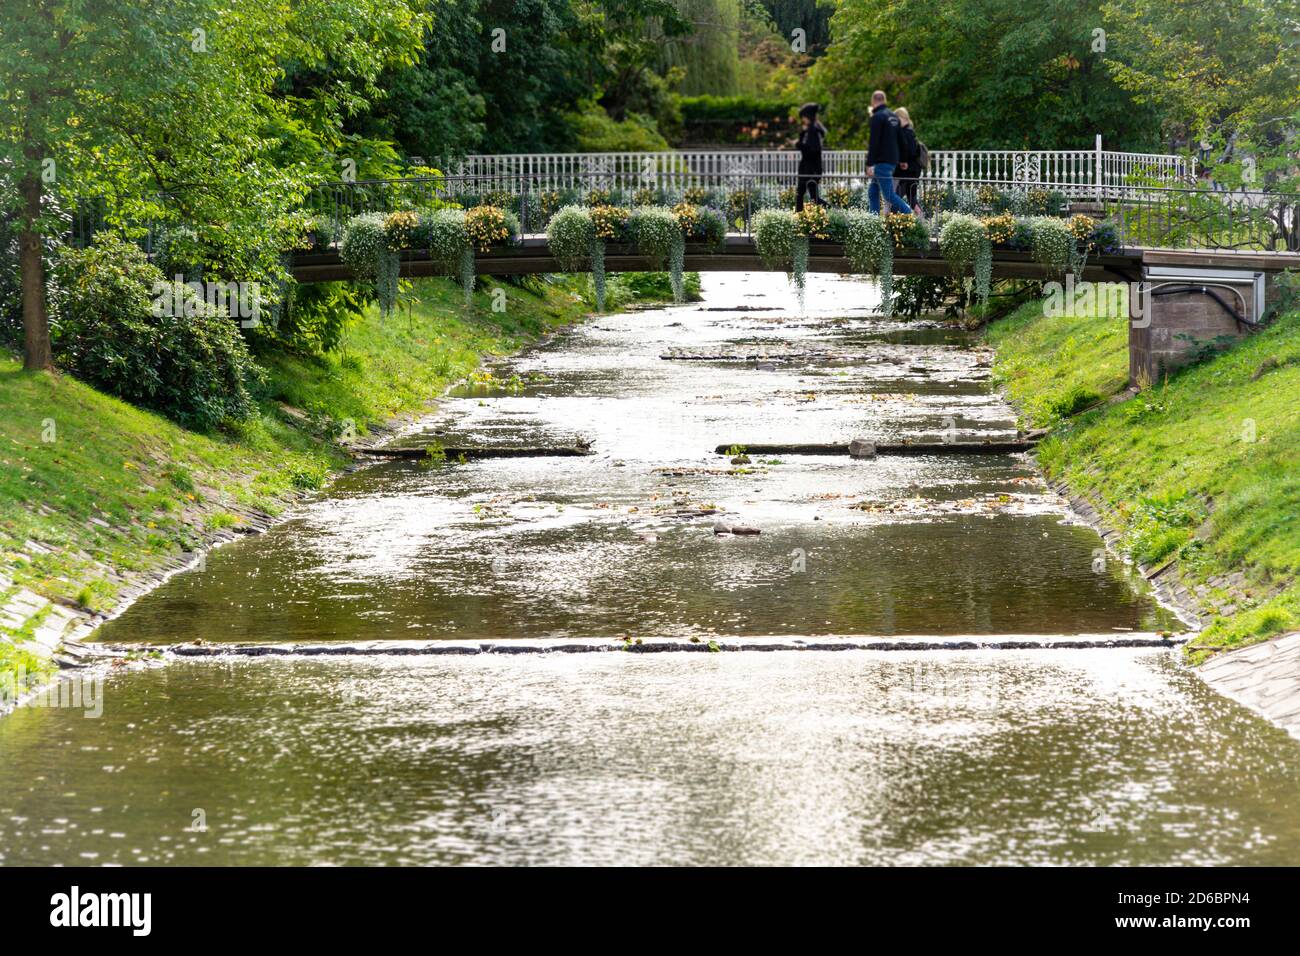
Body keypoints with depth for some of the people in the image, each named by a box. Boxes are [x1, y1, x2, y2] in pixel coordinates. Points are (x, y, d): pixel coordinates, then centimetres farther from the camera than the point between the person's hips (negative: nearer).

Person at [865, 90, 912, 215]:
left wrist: (869, 164, -17)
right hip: (893, 160, 9)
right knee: (873, 192, 12)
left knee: (889, 195, -9)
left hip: (882, 161, -9)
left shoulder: (877, 117, -12)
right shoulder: (893, 116, 15)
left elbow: (873, 143, -17)